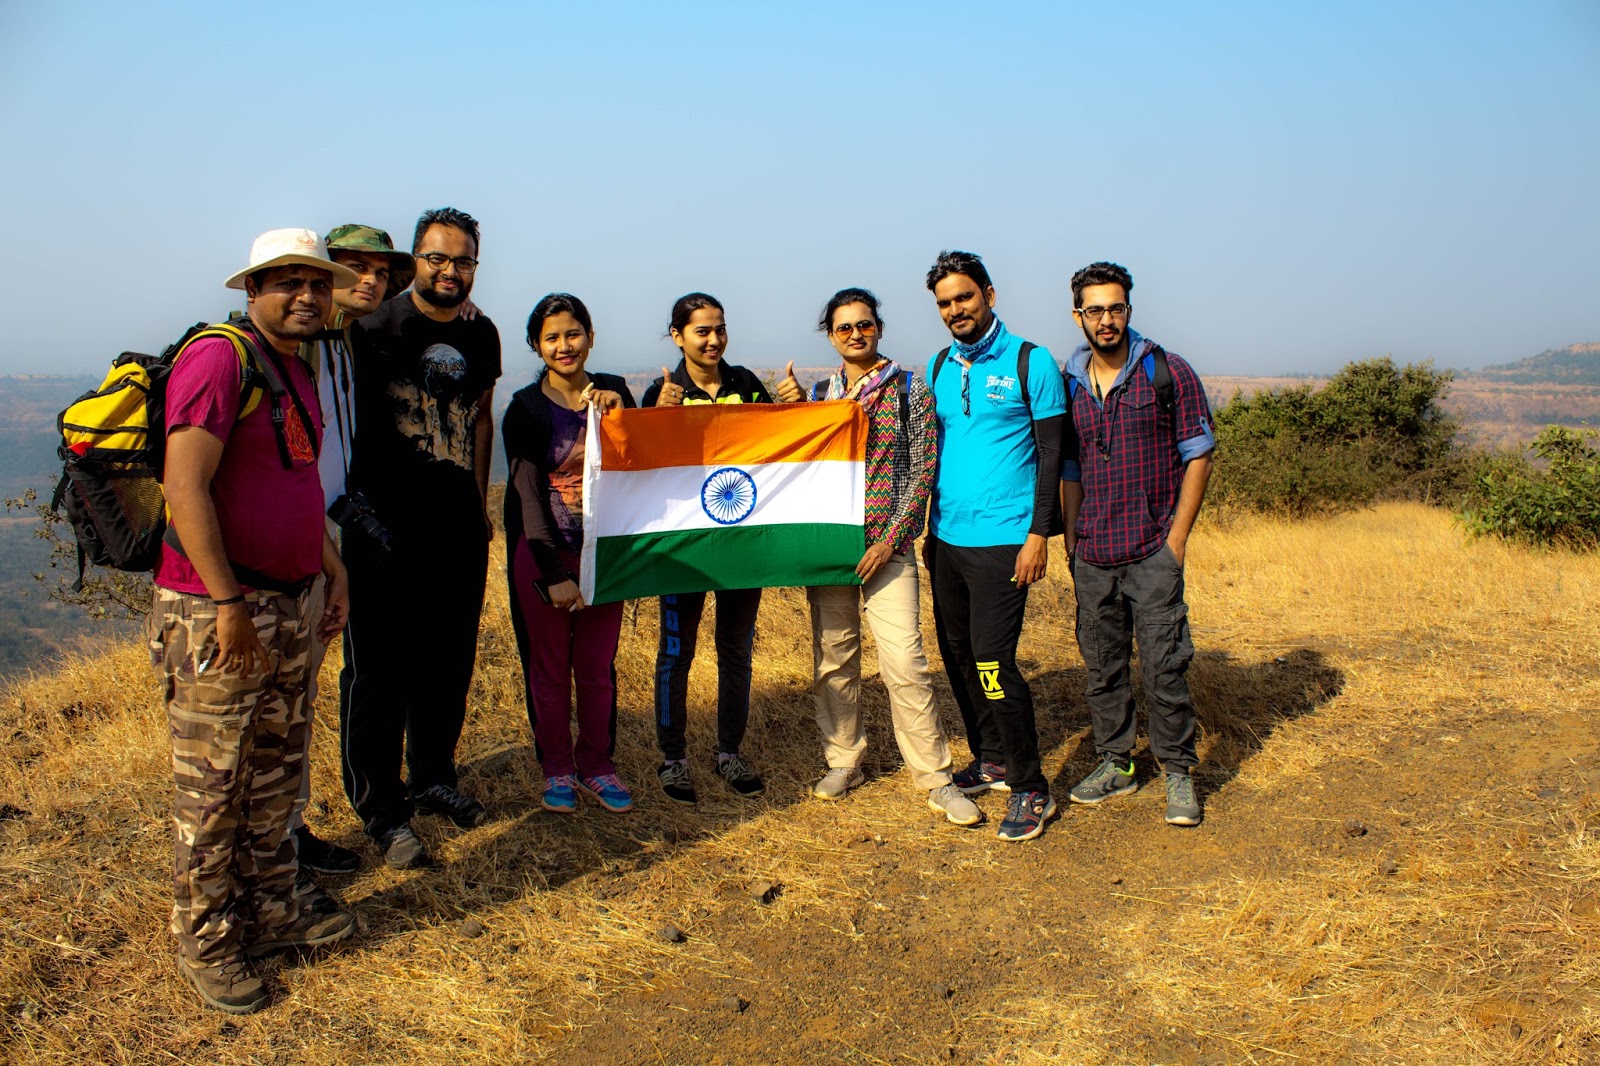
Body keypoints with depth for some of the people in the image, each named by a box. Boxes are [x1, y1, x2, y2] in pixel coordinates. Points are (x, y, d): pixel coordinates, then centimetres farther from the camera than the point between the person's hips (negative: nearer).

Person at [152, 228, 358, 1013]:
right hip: (217, 613, -9)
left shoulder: (297, 371, 14)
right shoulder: (218, 359, -14)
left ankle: (272, 914, 32)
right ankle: (207, 945, 18)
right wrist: (229, 602, -22)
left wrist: (331, 568, 19)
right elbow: (185, 487, -21)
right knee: (211, 791, 4)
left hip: (294, 606, 9)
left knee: (276, 778, 18)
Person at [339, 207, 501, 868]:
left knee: (449, 660, 14)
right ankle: (380, 809, 12)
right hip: (385, 523, -5)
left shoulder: (481, 335, 10)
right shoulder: (375, 328, -7)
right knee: (380, 667, 0)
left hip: (458, 525, 6)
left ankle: (434, 778, 32)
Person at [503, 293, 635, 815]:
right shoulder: (526, 407, -5)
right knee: (549, 667, 7)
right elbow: (528, 491, -10)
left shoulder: (612, 392, 4)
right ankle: (556, 769, 22)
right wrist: (553, 574, -15)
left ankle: (597, 764, 23)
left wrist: (617, 414, -14)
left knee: (598, 667, 9)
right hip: (542, 552, -2)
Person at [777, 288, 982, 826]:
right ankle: (844, 760, 24)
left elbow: (922, 470, -3)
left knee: (905, 664, -9)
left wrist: (890, 540, -10)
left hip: (887, 545, -4)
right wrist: (790, 409, -1)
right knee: (833, 657, 8)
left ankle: (936, 779, 1)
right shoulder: (818, 392, 12)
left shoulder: (909, 387, 2)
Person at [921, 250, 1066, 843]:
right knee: (957, 654, 11)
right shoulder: (938, 367, 12)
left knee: (992, 660, -10)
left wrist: (1039, 533, -11)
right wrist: (929, 529, 16)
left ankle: (1031, 789, 3)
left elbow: (1051, 453, -5)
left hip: (1003, 540, -6)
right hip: (947, 538, 6)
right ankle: (990, 762, 28)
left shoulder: (1030, 362, -4)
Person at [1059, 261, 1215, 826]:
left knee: (1164, 664, -3)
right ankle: (1115, 762, 24)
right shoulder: (1069, 385, 8)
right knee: (1101, 664, 10)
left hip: (1153, 551, -4)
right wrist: (1071, 538, 9)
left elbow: (1198, 455, -2)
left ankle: (1178, 772, 11)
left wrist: (1177, 536, -7)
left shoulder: (1169, 373, -3)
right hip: (1093, 554, 4)